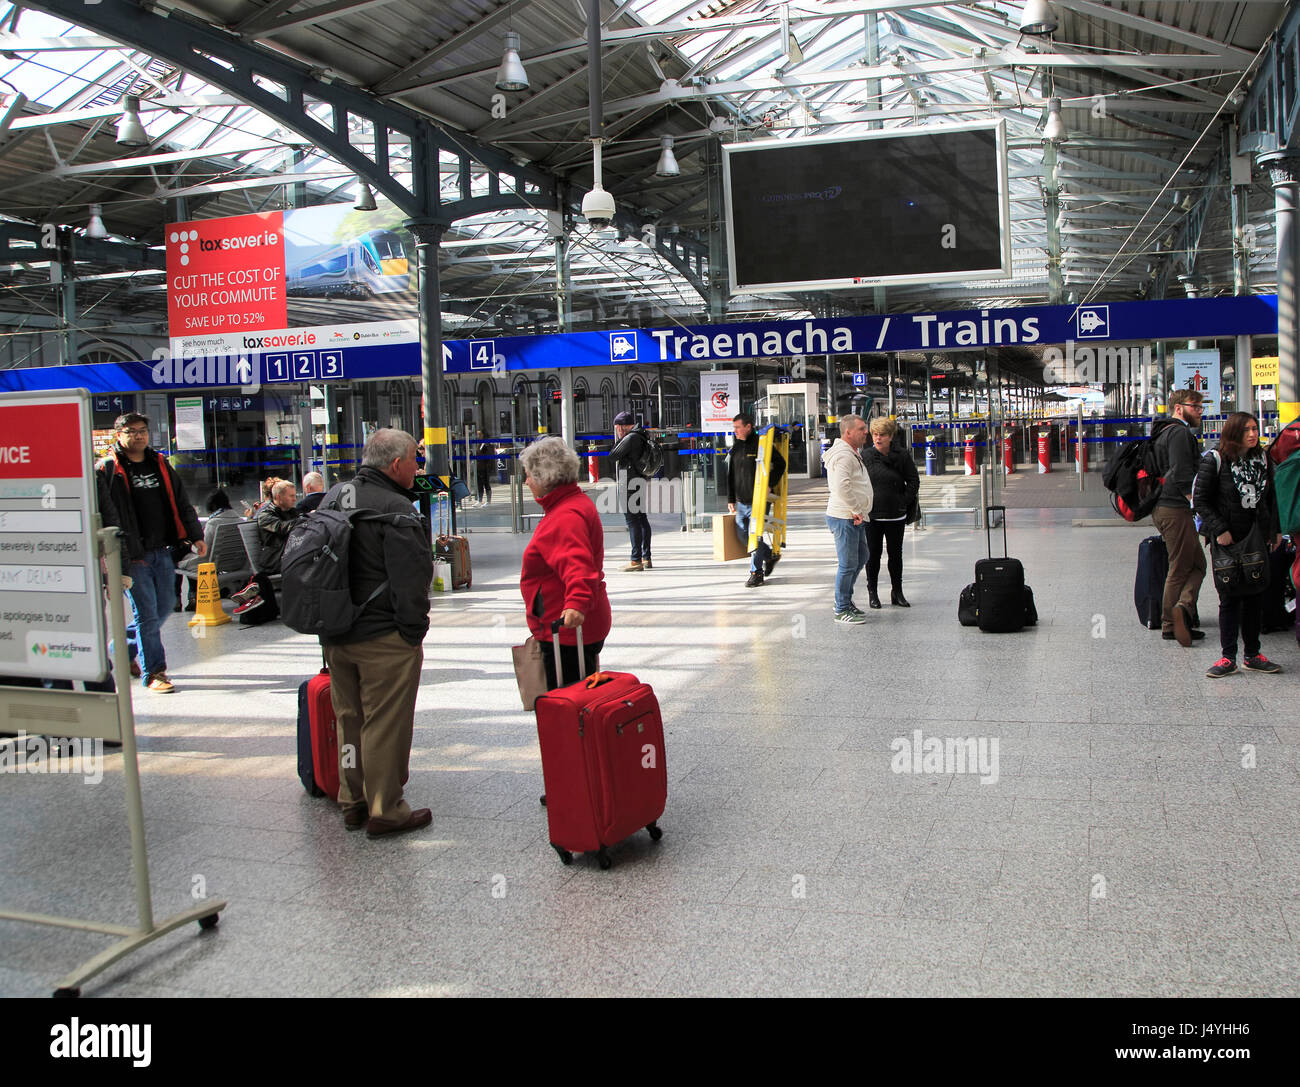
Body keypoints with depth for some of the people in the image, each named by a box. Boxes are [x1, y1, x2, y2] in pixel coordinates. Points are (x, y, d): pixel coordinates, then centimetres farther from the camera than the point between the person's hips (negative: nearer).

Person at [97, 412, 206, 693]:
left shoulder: (160, 465, 15)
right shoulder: (107, 470, -4)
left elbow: (181, 503, 20)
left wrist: (196, 536, 11)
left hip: (162, 551, 6)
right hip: (133, 556, -6)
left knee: (164, 607, 11)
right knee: (147, 614, -4)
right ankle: (153, 673, 5)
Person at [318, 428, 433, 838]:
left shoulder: (332, 497, 10)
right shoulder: (394, 508, -18)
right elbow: (410, 579, -20)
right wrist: (414, 634, -9)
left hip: (335, 635, 9)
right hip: (384, 639, -8)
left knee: (349, 719, 17)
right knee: (385, 725, 0)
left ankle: (353, 804, 28)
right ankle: (384, 811, 8)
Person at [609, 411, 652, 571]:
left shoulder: (630, 438, -15)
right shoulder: (641, 437, 13)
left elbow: (612, 456, -10)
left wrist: (618, 439, -1)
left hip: (629, 484, -9)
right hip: (642, 483, 9)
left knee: (633, 521, -8)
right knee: (642, 519, 13)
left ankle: (636, 561, -8)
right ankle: (646, 558, 18)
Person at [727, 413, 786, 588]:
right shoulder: (736, 447, 10)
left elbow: (780, 464, -2)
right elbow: (730, 475, 14)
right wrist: (731, 499, 11)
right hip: (741, 501, 7)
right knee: (742, 534, 8)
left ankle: (756, 573, 6)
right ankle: (770, 556, 29)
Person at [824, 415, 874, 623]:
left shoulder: (852, 453, 17)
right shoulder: (843, 455, -19)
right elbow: (842, 486, -32)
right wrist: (856, 510, -22)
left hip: (855, 519, 11)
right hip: (845, 518, -11)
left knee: (861, 559, 20)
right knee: (848, 565, -4)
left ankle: (844, 601, 31)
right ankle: (842, 610, 6)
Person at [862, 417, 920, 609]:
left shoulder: (902, 456, 0)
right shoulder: (865, 456, -2)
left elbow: (914, 481, 6)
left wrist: (904, 501, -3)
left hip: (896, 515, 1)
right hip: (871, 514, -1)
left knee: (896, 554, 9)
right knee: (873, 554, 5)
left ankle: (897, 592, 19)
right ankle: (872, 592, 16)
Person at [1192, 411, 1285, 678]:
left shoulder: (1263, 460, 7)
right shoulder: (1215, 460, -9)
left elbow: (1271, 498, 16)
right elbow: (1200, 500, -9)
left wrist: (1276, 530, 9)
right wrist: (1219, 530, -15)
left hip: (1258, 539, 4)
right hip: (1227, 541, -4)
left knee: (1255, 596, 7)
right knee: (1229, 598, -1)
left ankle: (1252, 654, 16)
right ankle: (1228, 657, 5)